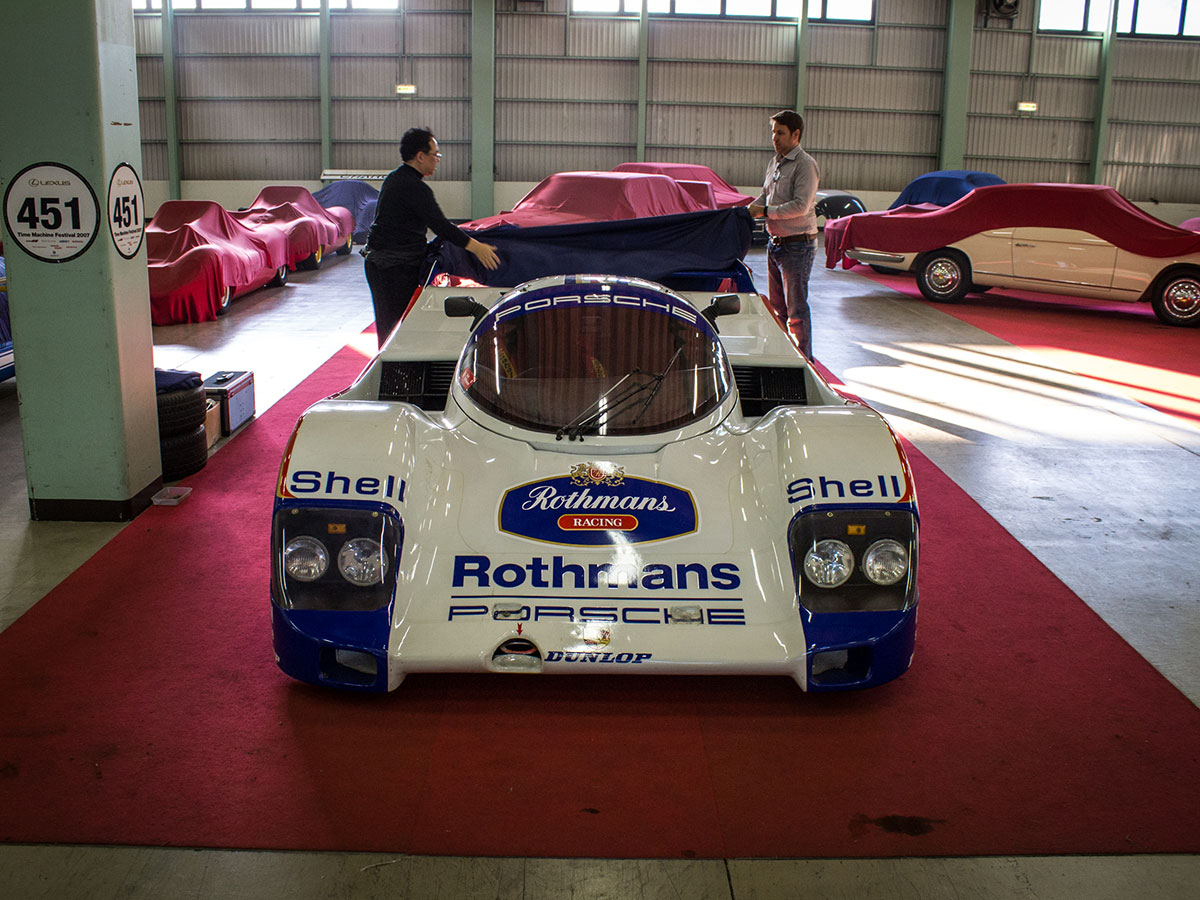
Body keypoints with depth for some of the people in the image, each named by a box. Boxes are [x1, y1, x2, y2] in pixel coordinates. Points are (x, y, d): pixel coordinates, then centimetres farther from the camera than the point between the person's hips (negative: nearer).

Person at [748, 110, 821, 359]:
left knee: (796, 308, -6)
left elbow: (801, 206, -22)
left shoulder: (805, 164, -13)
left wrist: (765, 211, -19)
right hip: (776, 243, 9)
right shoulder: (775, 162, 14)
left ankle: (804, 359, 2)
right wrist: (748, 210, 2)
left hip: (797, 245, -9)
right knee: (777, 305, 15)